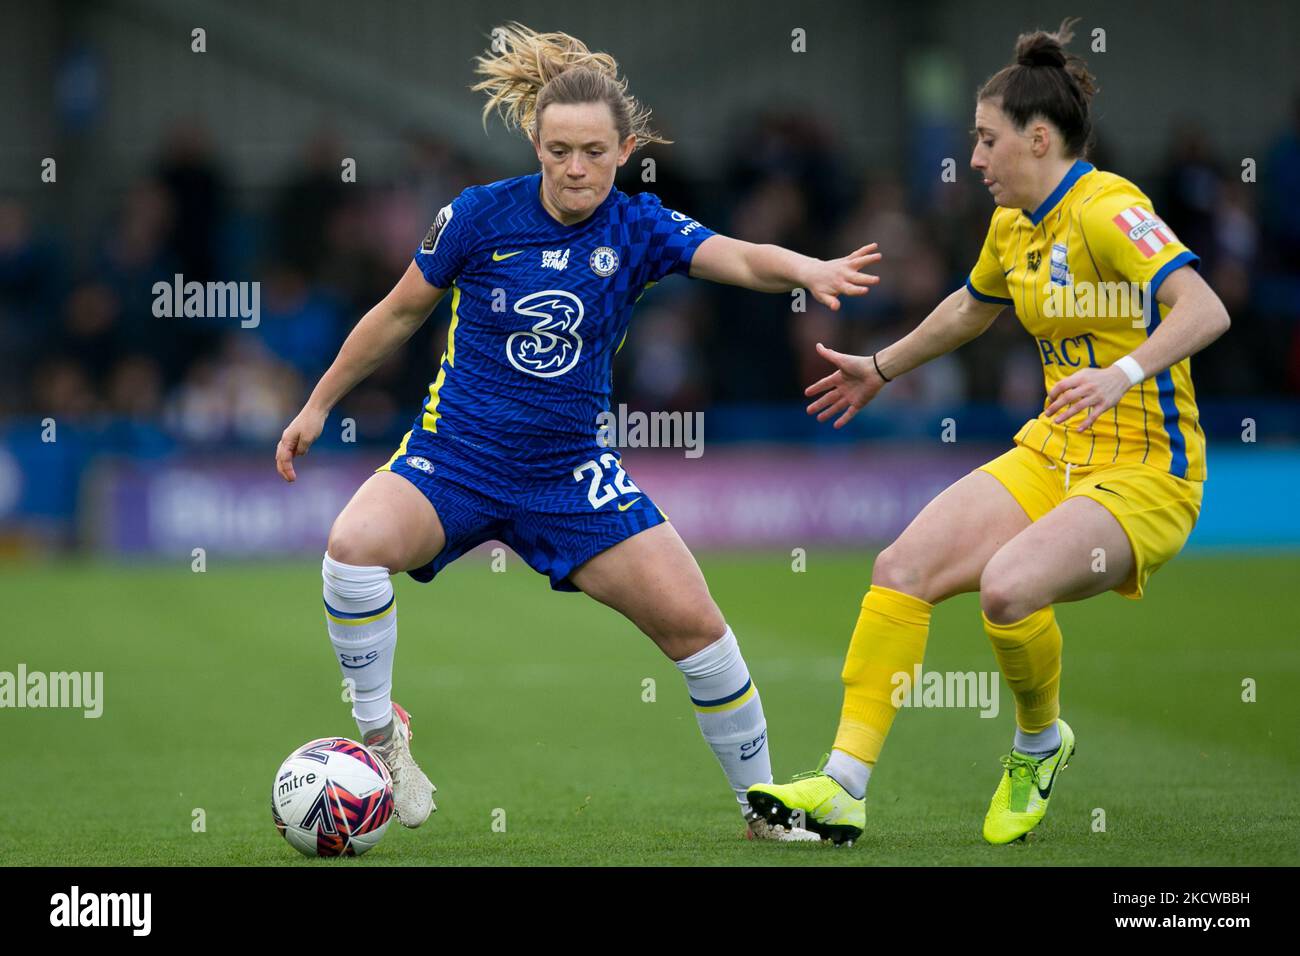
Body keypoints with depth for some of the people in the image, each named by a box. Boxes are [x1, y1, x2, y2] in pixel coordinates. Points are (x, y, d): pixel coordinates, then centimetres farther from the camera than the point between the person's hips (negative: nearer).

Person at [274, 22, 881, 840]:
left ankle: (764, 804, 14)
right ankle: (380, 732, -10)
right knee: (354, 545, -31)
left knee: (693, 622, -6)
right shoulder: (482, 215, -9)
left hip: (572, 470, 1)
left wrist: (806, 269, -47)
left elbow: (741, 259, -25)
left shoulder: (638, 228, -7)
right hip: (454, 455, -1)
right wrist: (318, 406, 11)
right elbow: (400, 312, 5)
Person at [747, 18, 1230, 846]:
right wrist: (881, 368, 43)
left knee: (1008, 587, -31)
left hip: (1145, 475, -8)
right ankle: (843, 787, -5)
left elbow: (1205, 310, -30)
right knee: (902, 568, -8)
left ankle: (1041, 745, 0)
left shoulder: (1108, 212, -17)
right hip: (1053, 457, 8)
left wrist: (1123, 374, -44)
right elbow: (970, 310, 33)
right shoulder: (1014, 226, 11)